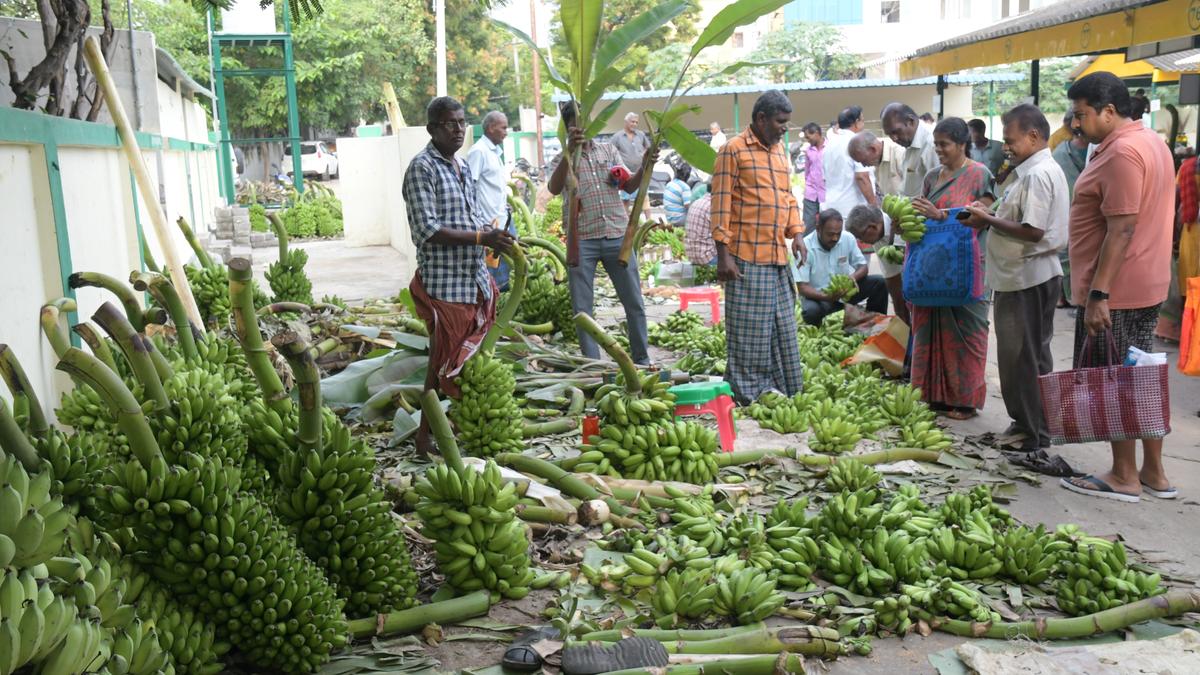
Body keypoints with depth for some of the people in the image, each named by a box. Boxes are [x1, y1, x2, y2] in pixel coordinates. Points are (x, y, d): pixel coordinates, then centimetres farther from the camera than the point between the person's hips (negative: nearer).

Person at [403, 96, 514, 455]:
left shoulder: (463, 167, 14)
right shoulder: (422, 168, -12)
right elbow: (427, 230, -19)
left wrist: (497, 235, 4)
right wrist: (481, 238, -23)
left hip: (474, 279, 8)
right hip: (443, 282, -8)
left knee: (469, 358, 17)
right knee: (443, 362, -1)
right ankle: (425, 435, 11)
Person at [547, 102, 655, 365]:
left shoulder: (609, 150, 14)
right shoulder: (564, 158, 4)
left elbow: (628, 185, 10)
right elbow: (554, 188, -16)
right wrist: (570, 151, -27)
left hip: (617, 236, 2)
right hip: (582, 240, -2)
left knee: (634, 303, 7)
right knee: (582, 308, 2)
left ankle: (642, 360, 21)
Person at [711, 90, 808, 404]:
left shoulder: (779, 150, 17)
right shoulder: (734, 149, -7)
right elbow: (721, 203, -10)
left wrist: (796, 233, 7)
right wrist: (724, 254, -15)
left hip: (778, 258, 8)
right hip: (746, 259, -7)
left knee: (783, 330, 12)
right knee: (749, 335, -2)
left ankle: (784, 390, 23)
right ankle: (747, 396, 8)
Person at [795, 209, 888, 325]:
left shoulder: (848, 238, -8)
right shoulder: (805, 247, -20)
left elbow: (863, 266, 3)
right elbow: (802, 287, -20)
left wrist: (853, 277, -22)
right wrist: (825, 296, -39)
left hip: (845, 292, 5)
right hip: (818, 296, -4)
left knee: (879, 282, -13)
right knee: (811, 311, -38)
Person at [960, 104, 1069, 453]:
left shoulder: (1038, 174, -18)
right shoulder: (1039, 170, 14)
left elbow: (1033, 230, -24)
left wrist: (989, 220, -14)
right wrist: (988, 219, 5)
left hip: (1027, 279, -11)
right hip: (1026, 276, 11)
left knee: (1021, 358, -2)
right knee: (1032, 356, 17)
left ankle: (1032, 431, 8)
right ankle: (1034, 425, 27)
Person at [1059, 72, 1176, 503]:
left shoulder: (1122, 153, -19)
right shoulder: (1151, 143, 14)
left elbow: (1121, 230, -23)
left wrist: (1098, 293, -23)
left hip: (1115, 291, -10)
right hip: (1147, 286, 10)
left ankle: (1124, 477, 10)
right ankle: (1154, 473, 23)